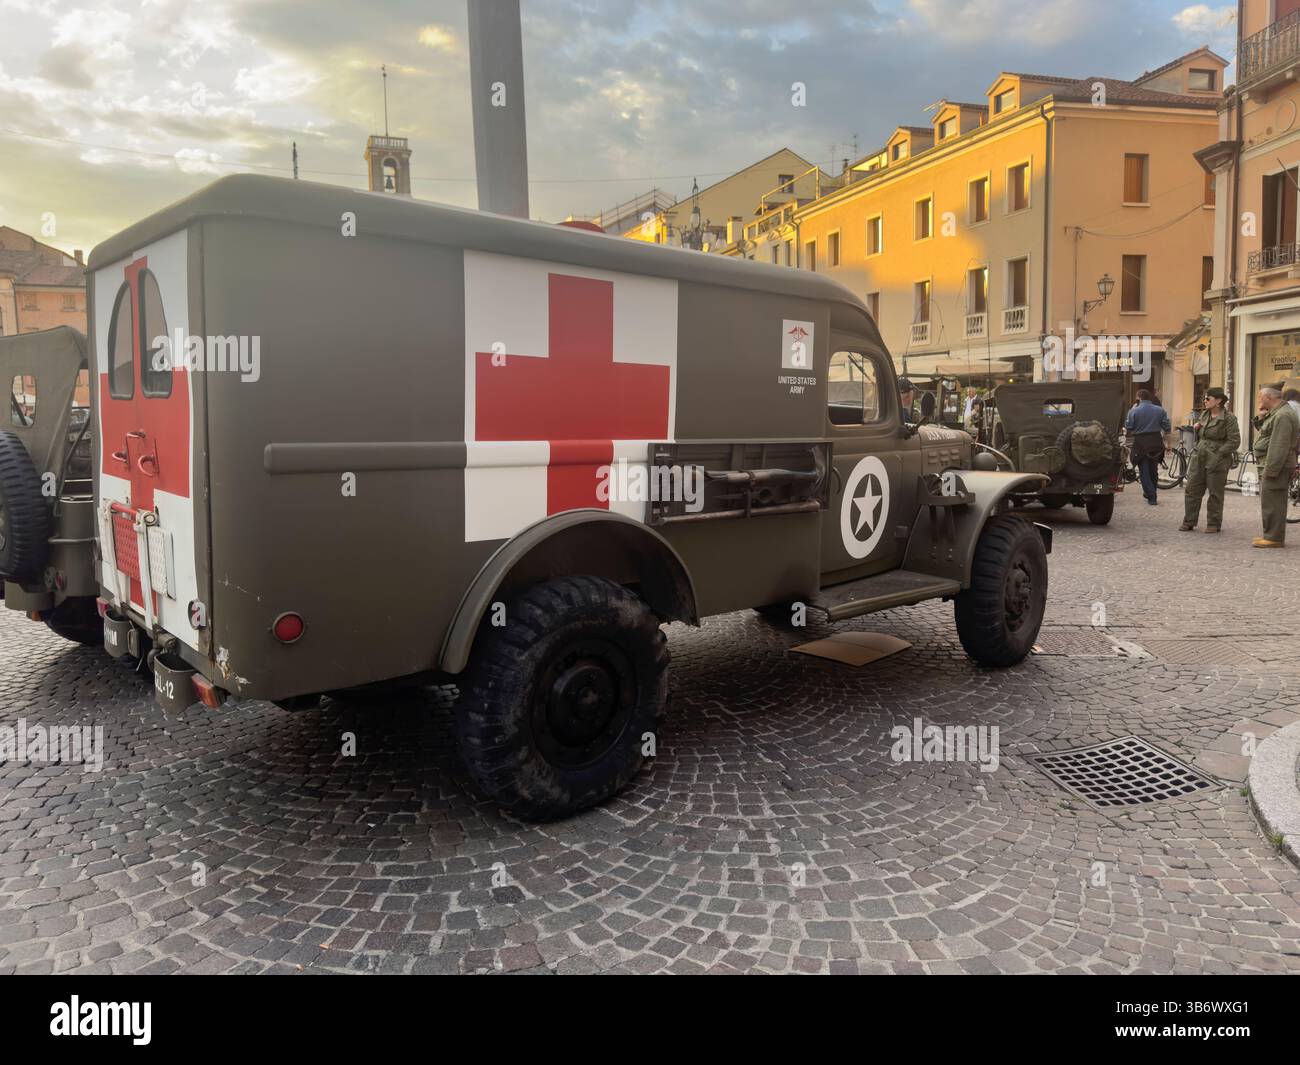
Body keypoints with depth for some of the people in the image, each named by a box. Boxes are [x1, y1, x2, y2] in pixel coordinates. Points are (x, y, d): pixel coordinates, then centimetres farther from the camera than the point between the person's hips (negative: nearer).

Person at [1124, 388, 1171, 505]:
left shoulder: (1134, 411, -9)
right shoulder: (1160, 410, 1)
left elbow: (1128, 428, -4)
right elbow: (1168, 429, 1)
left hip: (1141, 444, -4)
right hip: (1156, 443, 4)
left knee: (1144, 472, 4)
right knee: (1153, 471, 18)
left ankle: (1151, 497, -1)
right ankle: (1151, 493, 29)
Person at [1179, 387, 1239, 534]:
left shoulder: (1229, 418, -10)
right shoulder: (1204, 414, 12)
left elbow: (1234, 441, -14)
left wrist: (1218, 454, -18)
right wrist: (1196, 428, 4)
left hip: (1217, 461, -6)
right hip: (1199, 458, 7)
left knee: (1215, 494, 4)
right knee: (1192, 490, 5)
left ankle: (1214, 524, 14)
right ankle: (1189, 522, 13)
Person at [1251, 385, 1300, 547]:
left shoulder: (1283, 415, -17)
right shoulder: (1276, 413, 18)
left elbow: (1279, 446, -23)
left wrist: (1270, 470, -25)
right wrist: (1262, 419, 11)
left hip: (1276, 467, -11)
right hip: (1269, 466, 11)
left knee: (1272, 503, -8)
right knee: (1269, 502, 16)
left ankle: (1274, 538, -5)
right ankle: (1271, 535, 23)